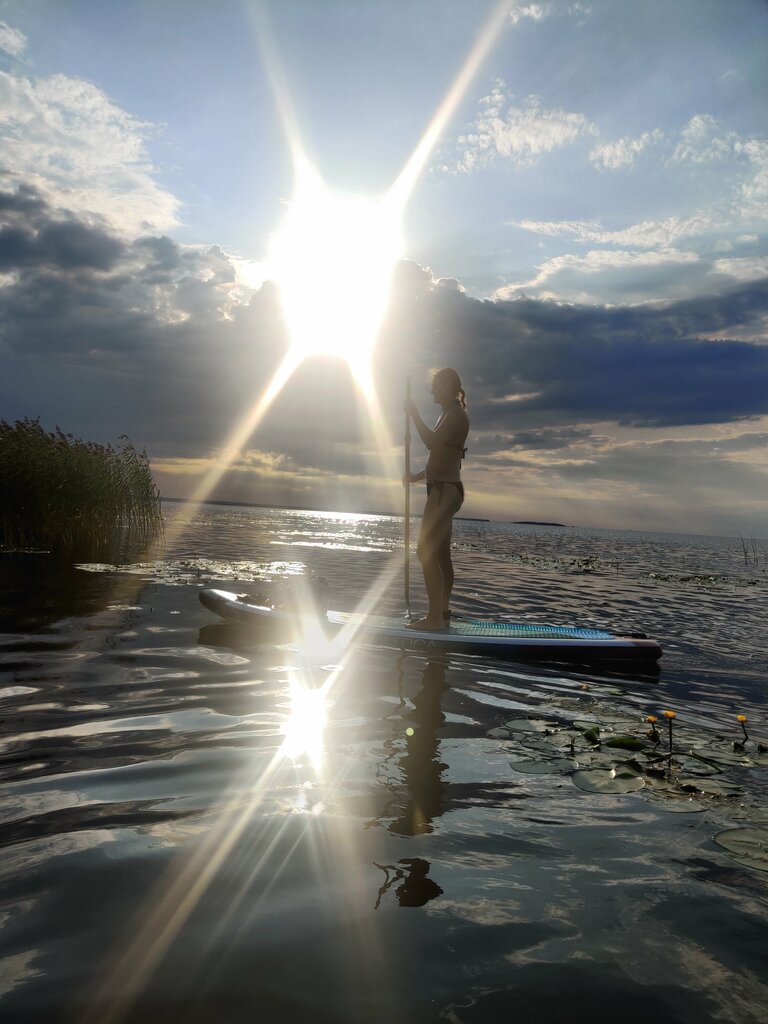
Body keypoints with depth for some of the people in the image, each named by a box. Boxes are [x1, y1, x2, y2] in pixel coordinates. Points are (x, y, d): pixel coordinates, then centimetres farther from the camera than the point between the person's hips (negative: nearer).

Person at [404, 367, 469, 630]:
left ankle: (435, 616, -15)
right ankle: (442, 613, 14)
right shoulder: (449, 415, 22)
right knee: (440, 555, 10)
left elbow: (432, 443, -23)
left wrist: (415, 415, -15)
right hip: (444, 490, 10)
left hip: (445, 490, -10)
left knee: (426, 551, -15)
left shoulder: (456, 414, -8)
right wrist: (417, 476, 20)